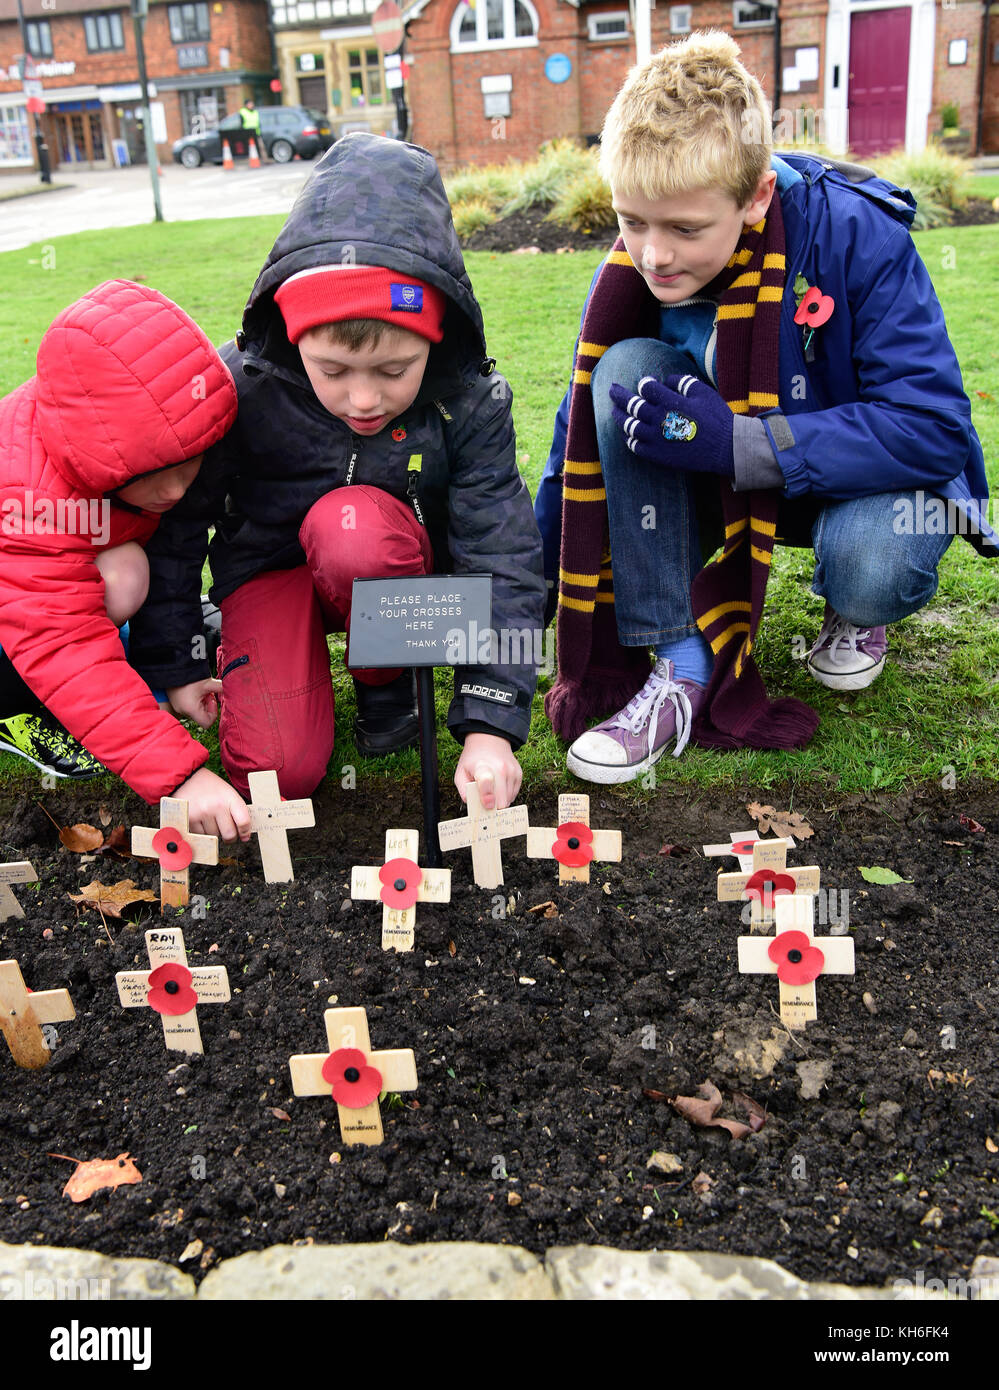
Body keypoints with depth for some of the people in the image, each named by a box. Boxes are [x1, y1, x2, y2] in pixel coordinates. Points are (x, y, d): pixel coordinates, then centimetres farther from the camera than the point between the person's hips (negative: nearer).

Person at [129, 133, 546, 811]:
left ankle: (386, 678, -7)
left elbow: (501, 557, -22)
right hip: (271, 564, 0)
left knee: (354, 525, -38)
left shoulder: (469, 403, -21)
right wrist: (168, 669, -7)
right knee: (278, 770, -20)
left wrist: (490, 723, -30)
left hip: (391, 572, 0)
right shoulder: (240, 387, -22)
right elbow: (172, 521, -11)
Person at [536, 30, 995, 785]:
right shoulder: (634, 270, -13)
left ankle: (855, 612, 4)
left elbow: (934, 427, -29)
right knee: (626, 372, -24)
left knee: (869, 562, -39)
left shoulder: (856, 235, -25)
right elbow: (582, 433, -2)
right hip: (730, 485, 4)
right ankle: (683, 670, -22)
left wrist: (736, 442, -38)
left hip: (869, 475, -3)